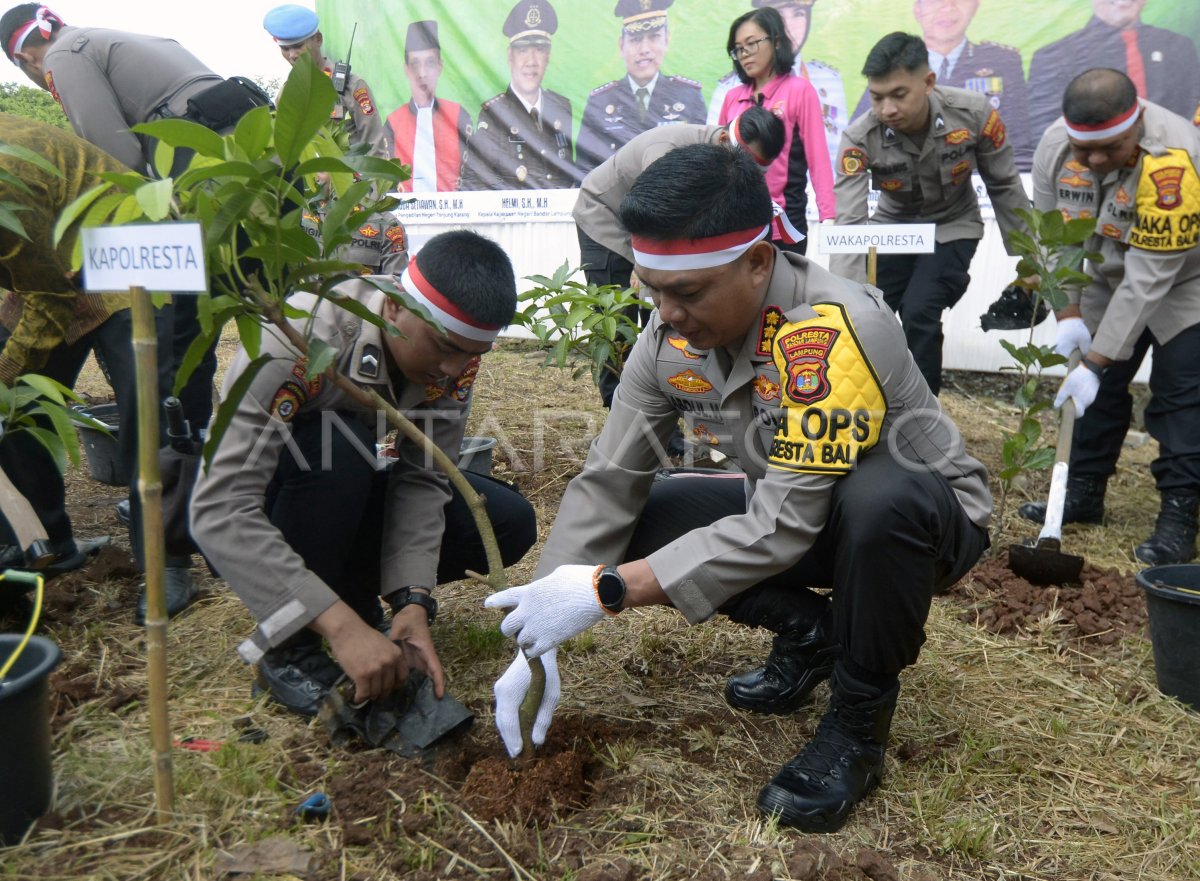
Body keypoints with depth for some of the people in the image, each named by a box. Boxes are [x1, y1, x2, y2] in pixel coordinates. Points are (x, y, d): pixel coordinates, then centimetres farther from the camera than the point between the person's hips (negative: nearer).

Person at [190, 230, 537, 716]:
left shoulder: (456, 348, -19)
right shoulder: (298, 342, -35)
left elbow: (421, 479, -19)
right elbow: (219, 511, -40)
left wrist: (412, 602, -33)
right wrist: (341, 624, -46)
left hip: (354, 490, 5)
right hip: (267, 505, -4)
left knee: (509, 523, -15)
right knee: (336, 446, -37)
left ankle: (350, 588, 3)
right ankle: (290, 648, -18)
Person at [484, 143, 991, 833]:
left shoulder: (834, 331, -34)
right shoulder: (672, 337, -14)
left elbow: (782, 527, -35)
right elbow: (607, 485, -12)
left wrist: (608, 591, -35)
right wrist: (540, 636, -18)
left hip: (928, 518, -5)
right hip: (799, 512, 6)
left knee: (879, 501, -39)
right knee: (641, 522, -11)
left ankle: (861, 721, -12)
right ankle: (813, 631, 7)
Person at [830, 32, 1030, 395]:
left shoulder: (975, 114, -25)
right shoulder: (860, 138, -26)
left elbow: (1004, 187, -10)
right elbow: (848, 221, -33)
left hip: (952, 228, -2)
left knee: (918, 314, -21)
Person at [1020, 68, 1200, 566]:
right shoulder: (1054, 146, -19)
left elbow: (1149, 278, -35)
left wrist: (1095, 362, -33)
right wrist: (1069, 314, -18)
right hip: (1109, 278, 5)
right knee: (1098, 386, 6)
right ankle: (1083, 494, 17)